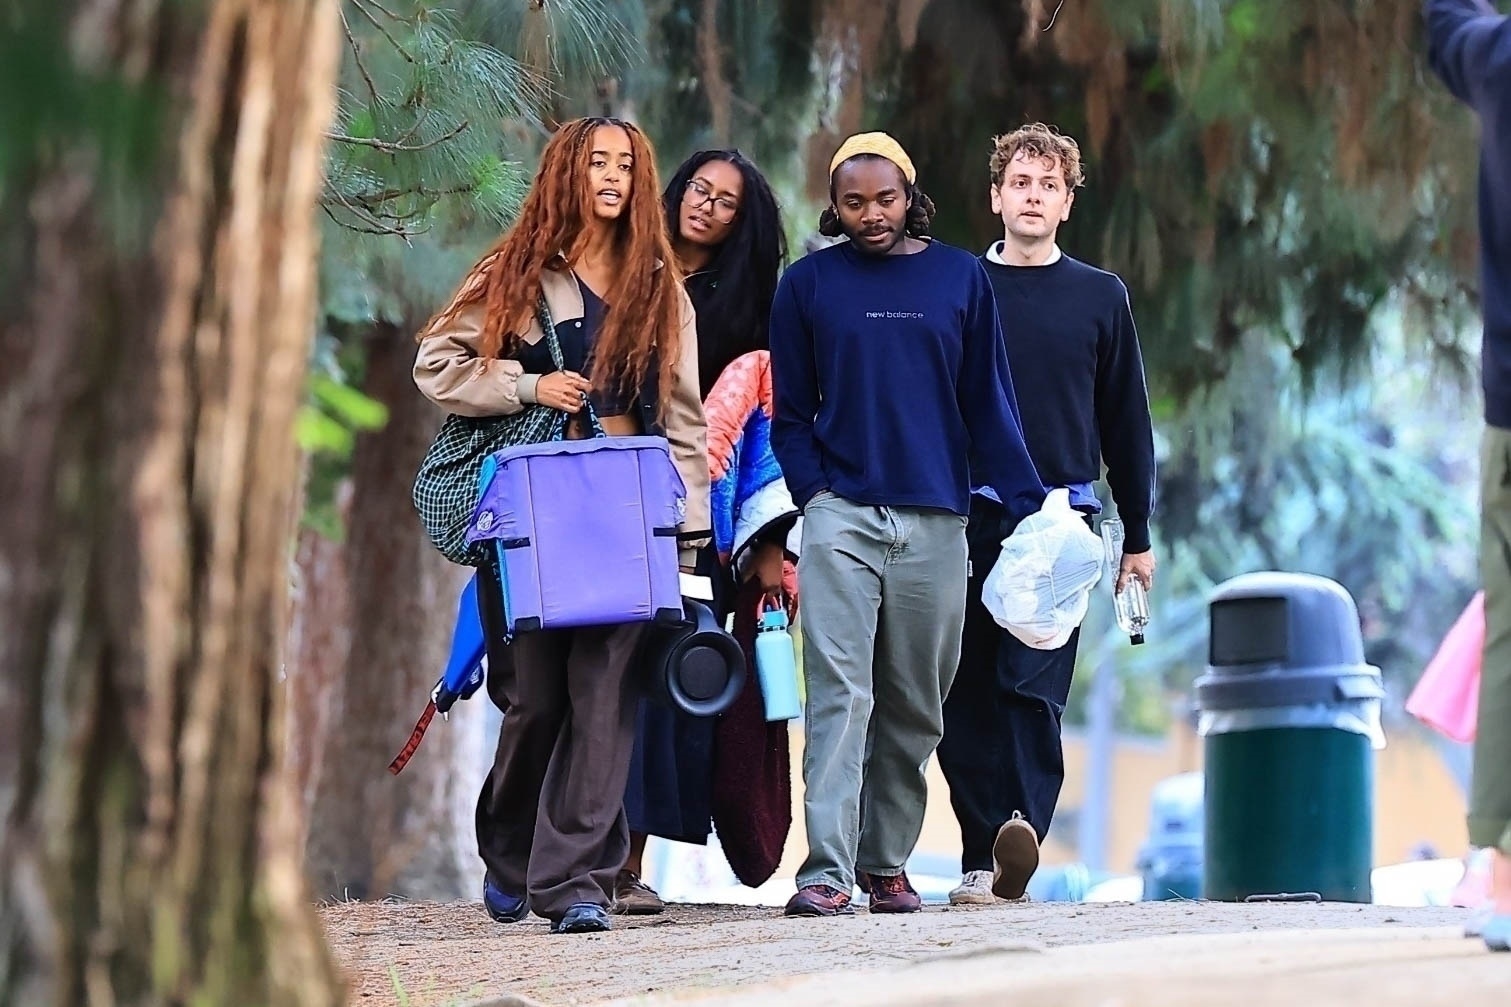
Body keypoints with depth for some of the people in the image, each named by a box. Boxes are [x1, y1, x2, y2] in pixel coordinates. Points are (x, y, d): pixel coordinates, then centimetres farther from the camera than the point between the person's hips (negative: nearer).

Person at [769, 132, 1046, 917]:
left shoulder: (960, 278, 8)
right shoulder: (808, 284, 6)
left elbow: (988, 402, 9)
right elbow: (791, 410, 8)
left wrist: (1026, 503, 1)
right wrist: (815, 494, -7)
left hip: (936, 523, 2)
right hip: (842, 518, -2)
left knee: (914, 706, 6)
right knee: (839, 692, -11)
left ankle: (886, 864, 15)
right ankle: (827, 871, -16)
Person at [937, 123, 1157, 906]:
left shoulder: (1100, 297, 11)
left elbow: (1126, 422, 14)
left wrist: (1138, 536, 11)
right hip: (968, 518, 1)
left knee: (1034, 687, -13)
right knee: (968, 694, 0)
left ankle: (1022, 830, -26)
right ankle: (980, 855, 4)